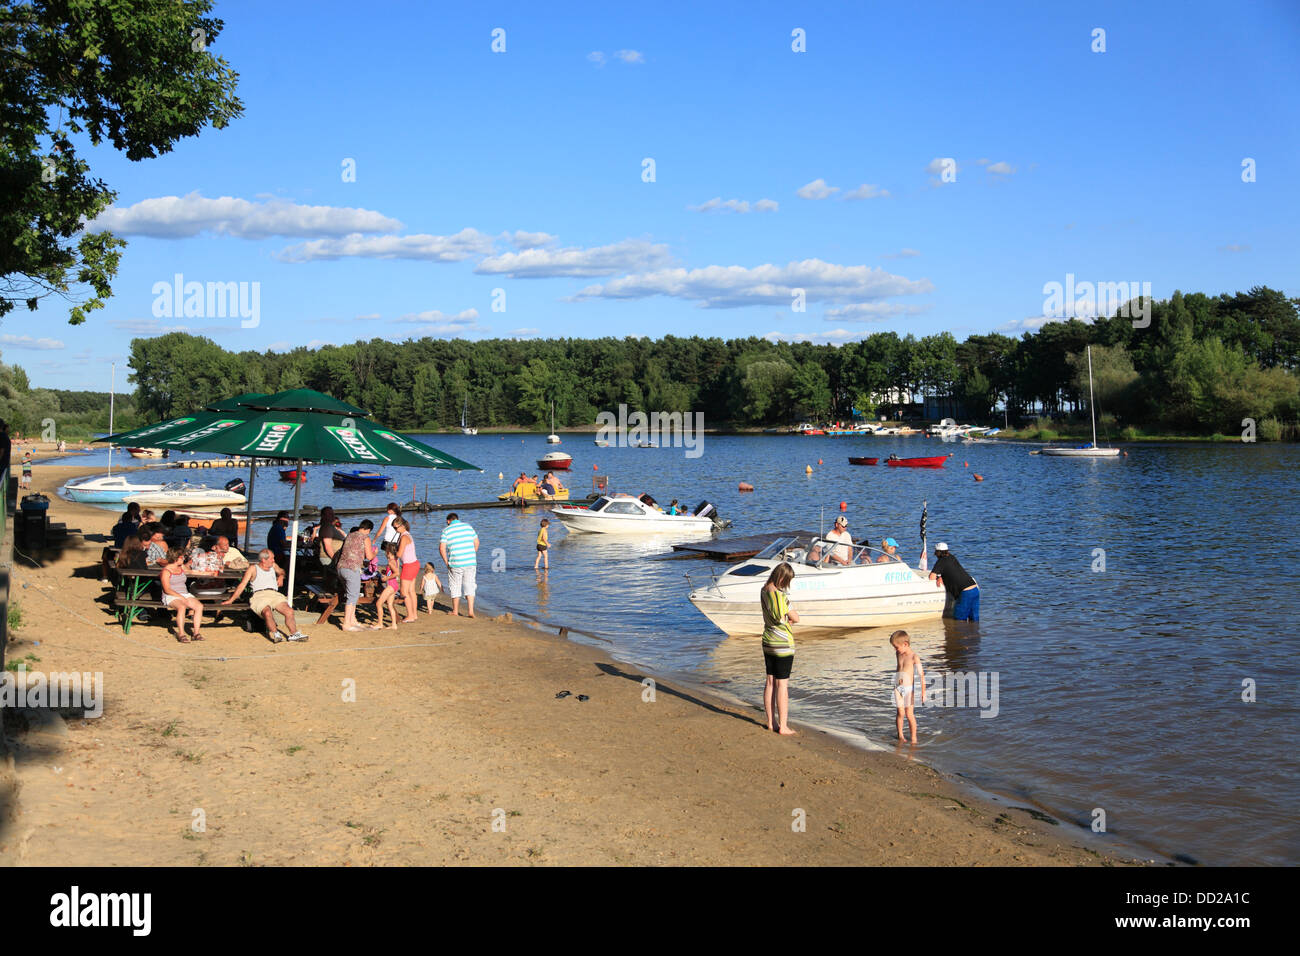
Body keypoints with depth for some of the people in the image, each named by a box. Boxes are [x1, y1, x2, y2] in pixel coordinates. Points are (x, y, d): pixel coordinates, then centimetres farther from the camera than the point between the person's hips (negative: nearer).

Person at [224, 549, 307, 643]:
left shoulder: (273, 566, 26)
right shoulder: (253, 568, 12)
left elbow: (281, 571, 49)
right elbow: (242, 585, 9)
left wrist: (281, 577, 25)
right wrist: (231, 600, 5)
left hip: (275, 594, 4)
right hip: (259, 595, -4)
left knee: (289, 611, -26)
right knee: (267, 613, -38)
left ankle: (294, 634, -25)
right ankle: (275, 634, -34)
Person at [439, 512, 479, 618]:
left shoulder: (446, 530, -1)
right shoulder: (468, 527, 8)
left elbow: (442, 548, -9)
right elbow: (476, 543, 11)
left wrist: (446, 562, 1)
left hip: (455, 564, -2)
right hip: (470, 562, 2)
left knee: (455, 587, 11)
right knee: (469, 586, 8)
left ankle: (455, 611, 21)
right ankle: (471, 611, 0)